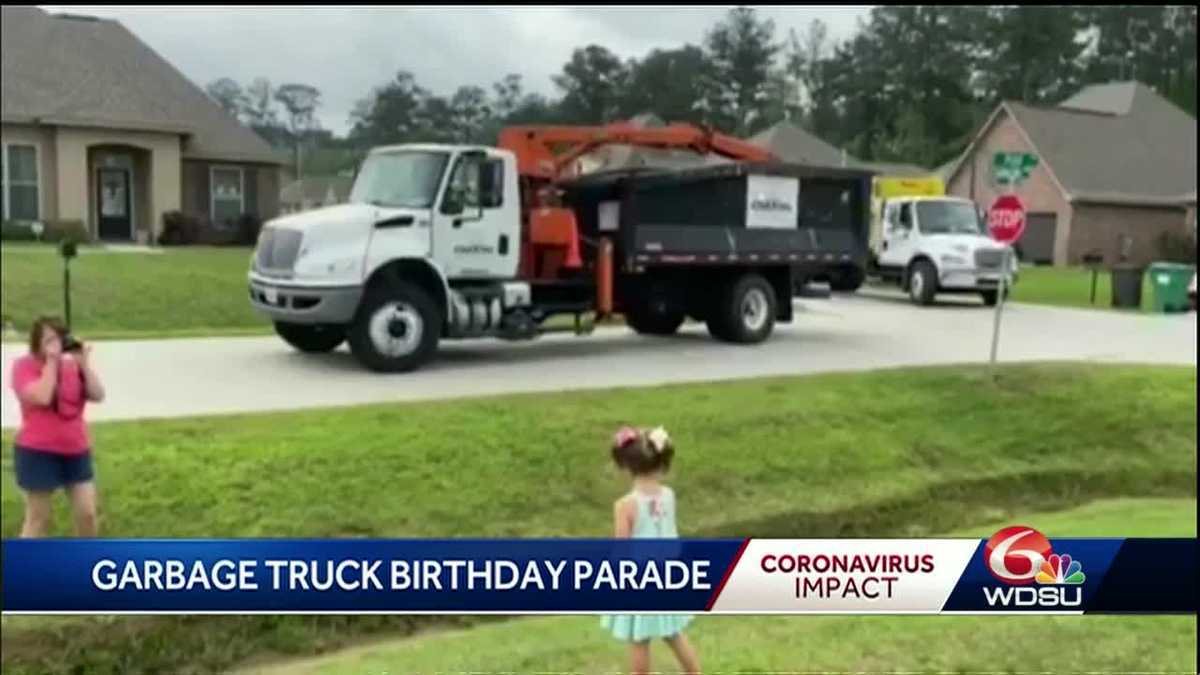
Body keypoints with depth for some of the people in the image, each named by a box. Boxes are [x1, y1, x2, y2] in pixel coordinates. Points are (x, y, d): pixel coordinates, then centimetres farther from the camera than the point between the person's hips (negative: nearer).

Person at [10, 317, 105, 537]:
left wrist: (84, 364, -10)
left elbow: (98, 396, -4)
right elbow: (42, 397, -24)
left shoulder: (73, 365, 6)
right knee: (37, 519, 1)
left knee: (87, 513, 7)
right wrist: (51, 362, -18)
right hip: (38, 452, -5)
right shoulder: (24, 366, -8)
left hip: (76, 451, 5)